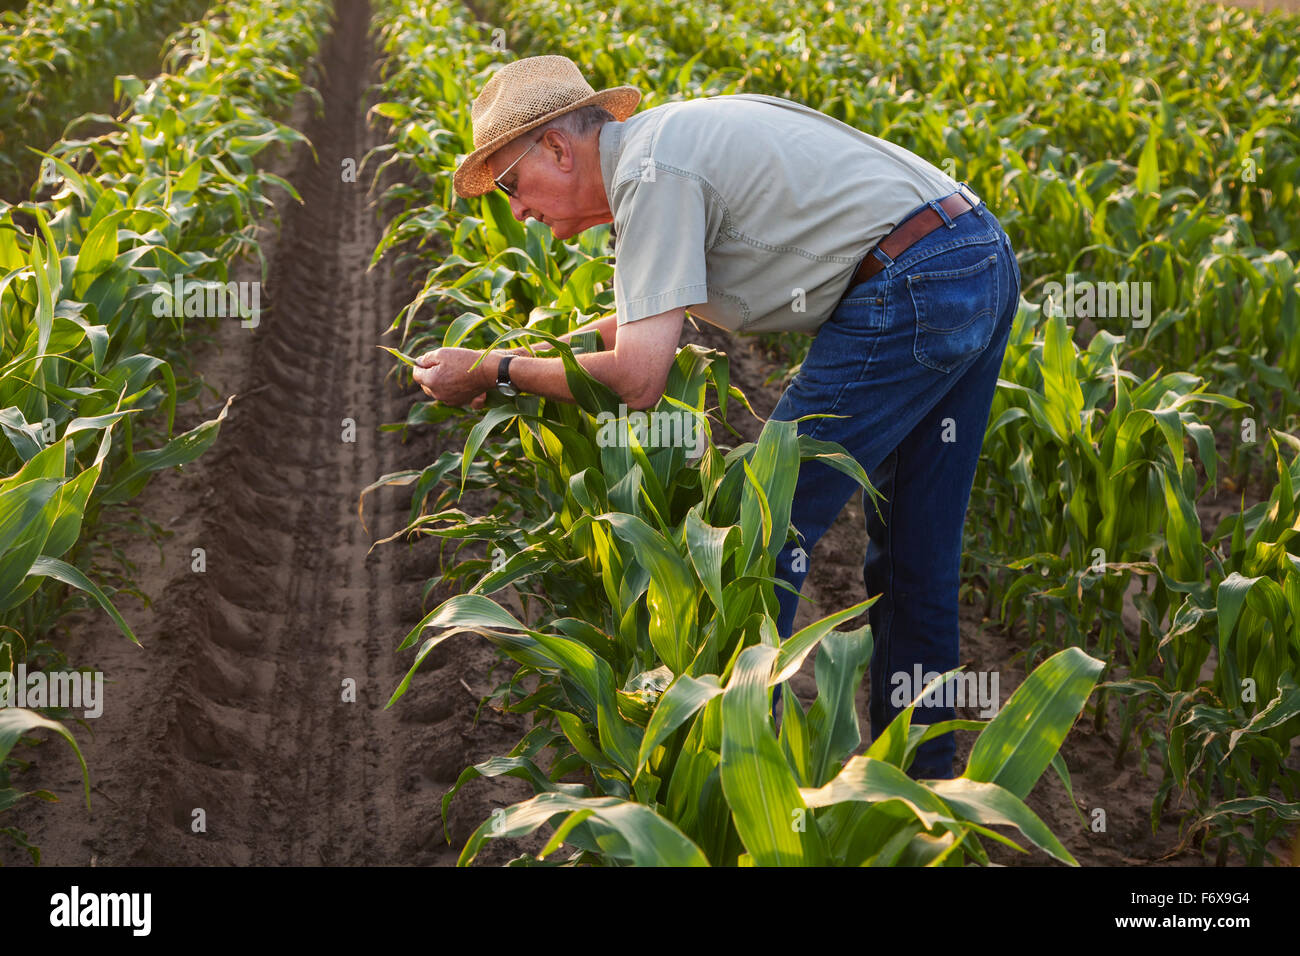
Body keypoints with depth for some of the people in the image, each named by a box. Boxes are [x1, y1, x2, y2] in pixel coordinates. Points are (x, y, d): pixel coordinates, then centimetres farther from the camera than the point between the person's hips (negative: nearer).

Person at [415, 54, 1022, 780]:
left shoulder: (649, 170, -12)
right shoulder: (676, 135, 18)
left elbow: (638, 379, -19)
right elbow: (658, 314, 30)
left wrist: (492, 370, -8)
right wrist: (536, 350, 21)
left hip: (907, 294, -10)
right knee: (915, 549, 18)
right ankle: (919, 770, 29)